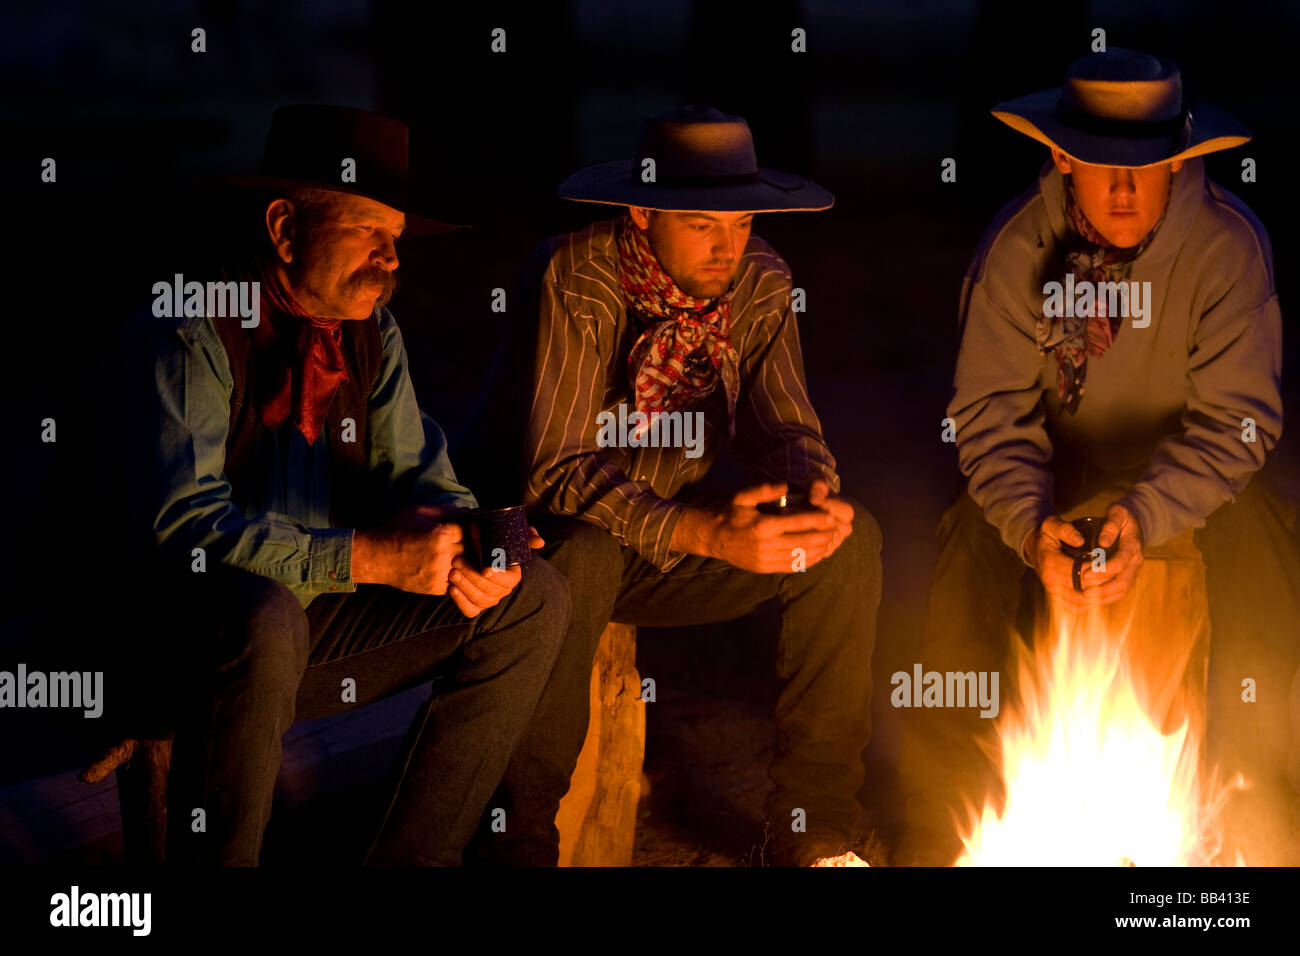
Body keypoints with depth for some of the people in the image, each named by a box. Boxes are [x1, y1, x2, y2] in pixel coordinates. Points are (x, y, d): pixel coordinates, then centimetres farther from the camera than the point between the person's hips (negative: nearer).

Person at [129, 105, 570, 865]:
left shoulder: (371, 330, 6)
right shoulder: (194, 332, -17)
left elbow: (417, 472, 8)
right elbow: (183, 525, -26)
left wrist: (461, 538, -18)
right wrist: (367, 556, -31)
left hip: (329, 614, 8)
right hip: (208, 623, -7)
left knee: (533, 597, -4)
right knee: (263, 618, -40)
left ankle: (414, 857, 0)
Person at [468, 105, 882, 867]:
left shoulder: (760, 283, -6)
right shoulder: (578, 279, -23)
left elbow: (783, 427, -2)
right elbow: (560, 468, -28)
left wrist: (815, 490, -28)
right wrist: (705, 534, -41)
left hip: (682, 535, 5)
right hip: (553, 544, -5)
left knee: (850, 540, -14)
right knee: (582, 555, -38)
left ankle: (814, 832, -7)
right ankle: (522, 838, -24)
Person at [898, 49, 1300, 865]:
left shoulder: (1228, 244, -18)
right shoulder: (1018, 246, -14)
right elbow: (991, 408, -14)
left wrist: (1146, 518, -35)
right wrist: (1033, 525, -33)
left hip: (1188, 484, -1)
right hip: (1056, 483, 1)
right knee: (973, 547, -27)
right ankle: (942, 832, -14)